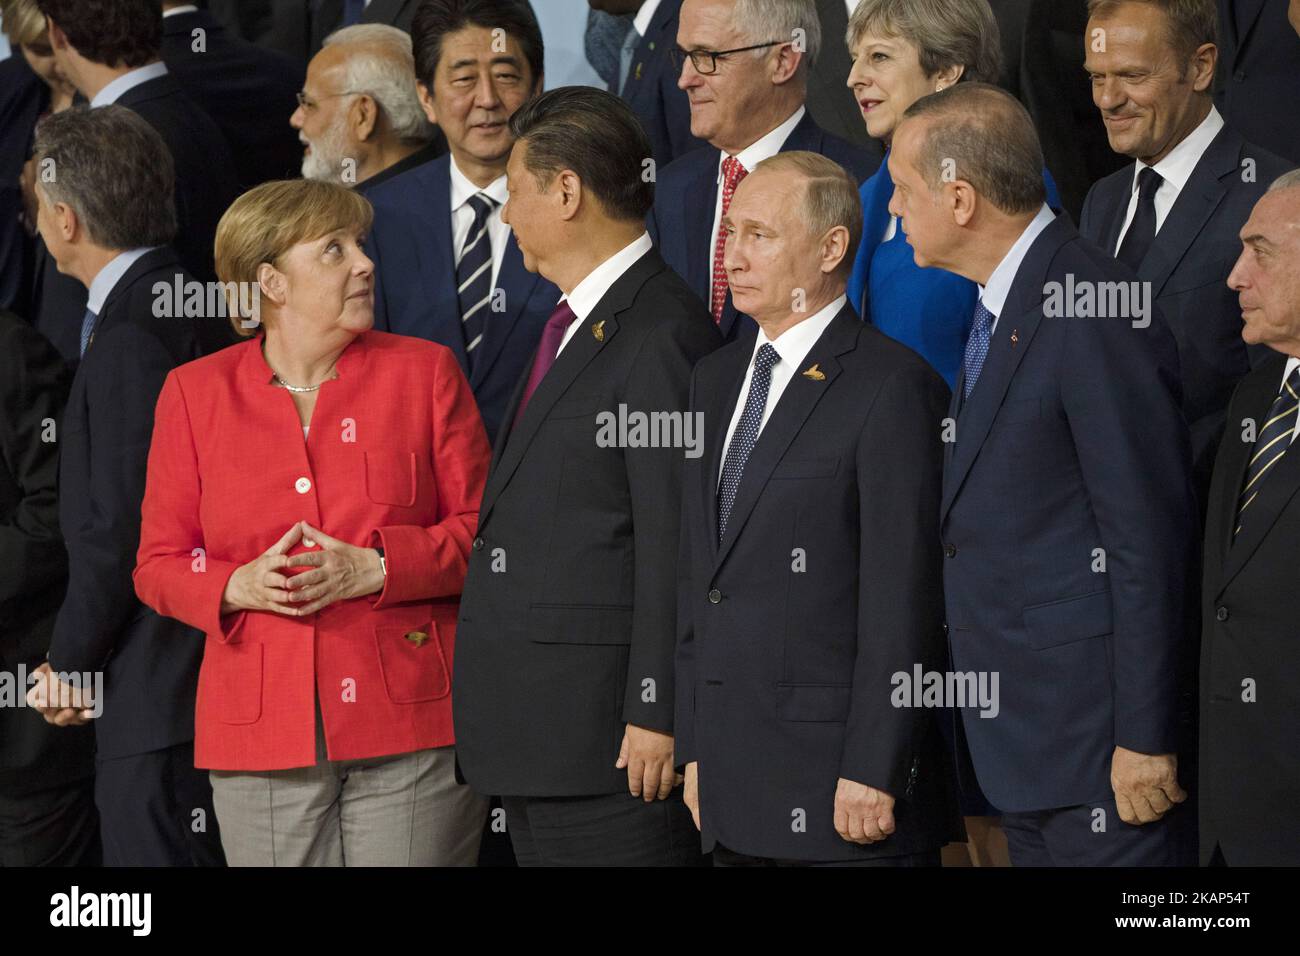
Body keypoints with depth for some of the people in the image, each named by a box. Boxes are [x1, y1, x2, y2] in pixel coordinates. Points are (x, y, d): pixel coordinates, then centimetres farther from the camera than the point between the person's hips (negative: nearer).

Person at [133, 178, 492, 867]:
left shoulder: (424, 372, 6)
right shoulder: (195, 393, 7)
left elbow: (484, 531, 3)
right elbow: (158, 564, 9)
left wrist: (374, 567, -13)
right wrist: (239, 585, -12)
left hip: (412, 725, -1)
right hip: (263, 742, 1)